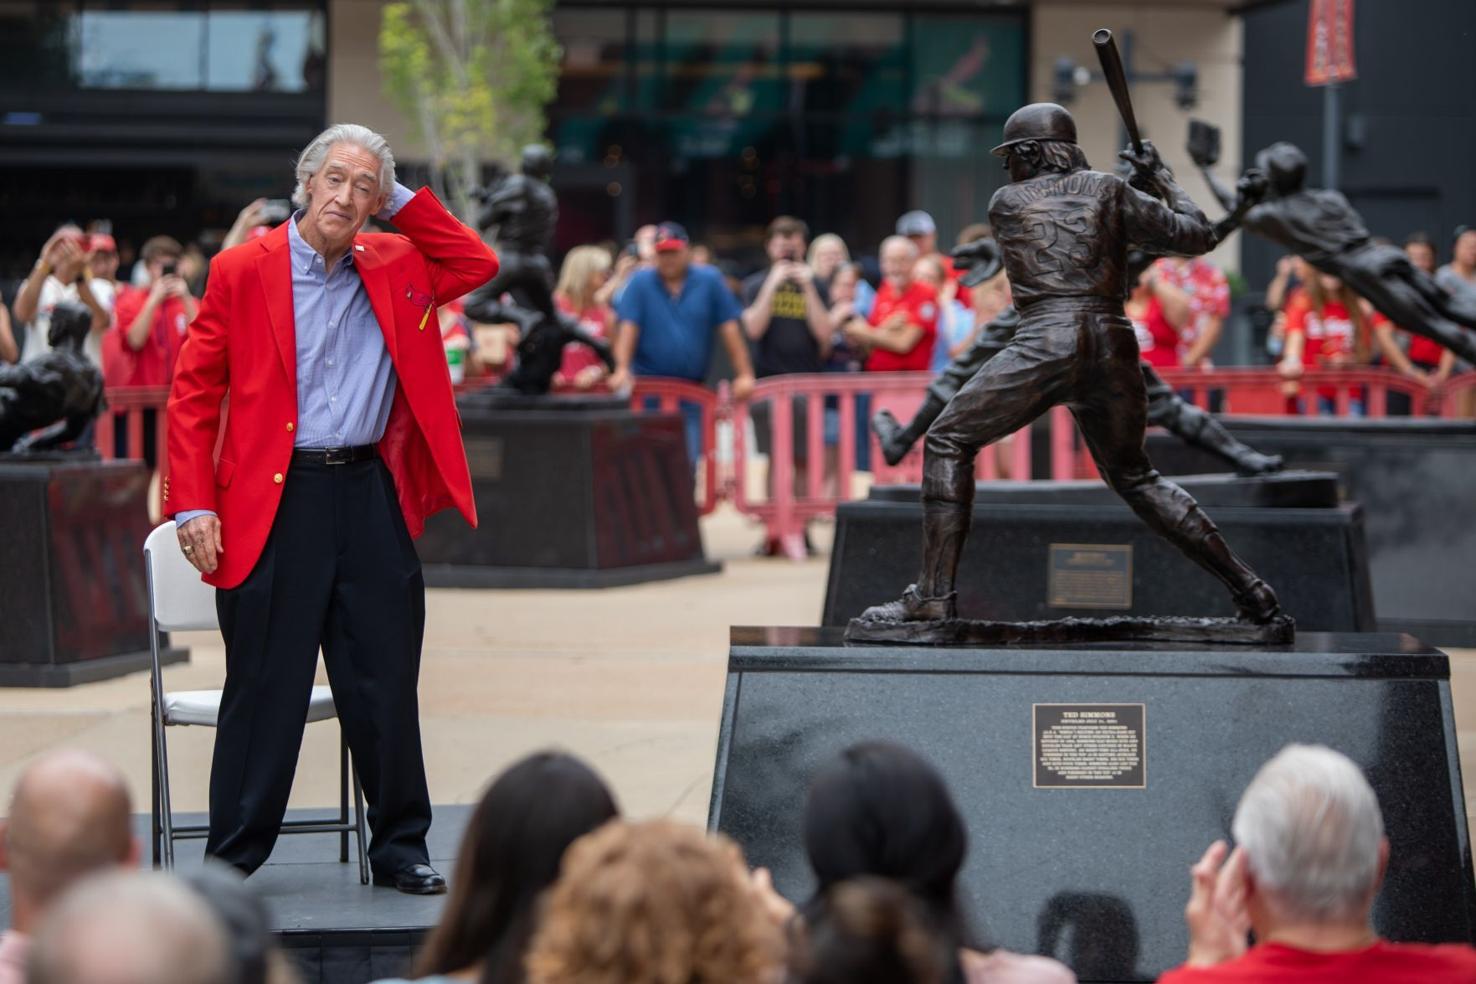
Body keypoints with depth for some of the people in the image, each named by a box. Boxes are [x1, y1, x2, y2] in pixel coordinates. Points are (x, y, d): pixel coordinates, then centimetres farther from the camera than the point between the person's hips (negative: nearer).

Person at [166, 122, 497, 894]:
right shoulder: (242, 271, -2)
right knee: (264, 691, 0)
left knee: (385, 685, 7)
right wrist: (193, 505, -9)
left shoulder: (394, 267, 10)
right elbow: (192, 392, -1)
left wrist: (401, 200, 5)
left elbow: (478, 264, 11)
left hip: (370, 497, 3)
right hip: (272, 503, -3)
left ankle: (400, 849, 19)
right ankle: (232, 859, 9)